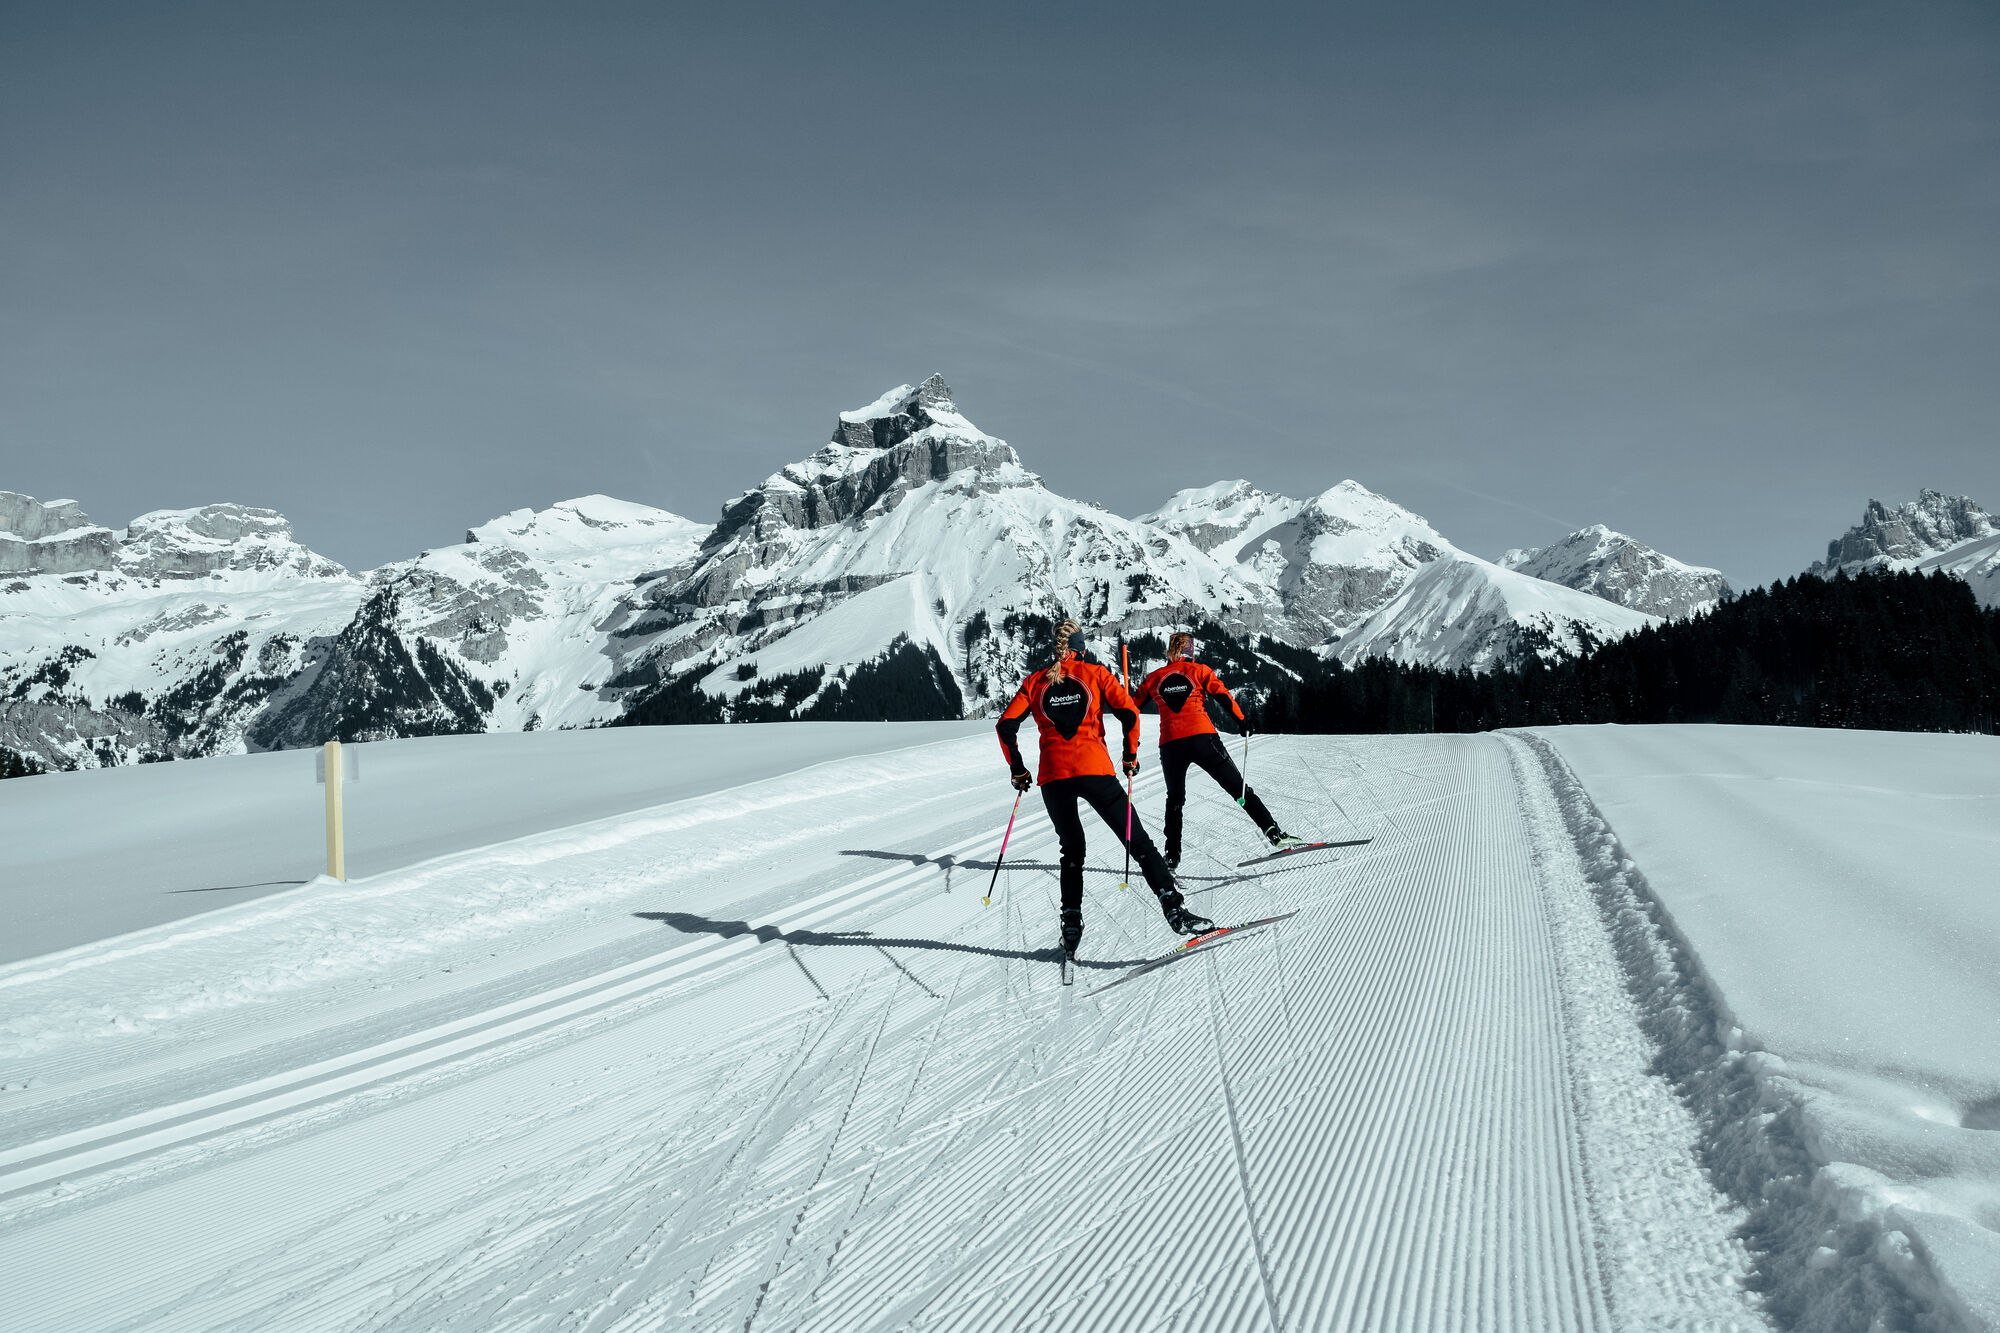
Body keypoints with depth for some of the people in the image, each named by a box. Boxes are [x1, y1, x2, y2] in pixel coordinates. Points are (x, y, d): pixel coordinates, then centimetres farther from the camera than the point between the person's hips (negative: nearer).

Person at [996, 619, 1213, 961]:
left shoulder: (1035, 682, 12)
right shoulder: (1094, 673, 7)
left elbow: (1006, 725, 4)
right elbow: (1129, 713, -3)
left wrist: (1017, 770, 13)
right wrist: (1130, 757, 8)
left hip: (1053, 776, 2)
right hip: (1094, 768, -2)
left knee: (1072, 850, 18)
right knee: (1138, 842, 1)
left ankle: (1071, 926, 9)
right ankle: (1174, 907, -12)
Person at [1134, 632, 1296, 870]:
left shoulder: (1154, 678, 13)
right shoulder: (1199, 670, 7)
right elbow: (1224, 696, 0)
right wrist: (1242, 720, 12)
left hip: (1170, 745, 2)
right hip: (1202, 738, -2)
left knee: (1175, 799, 19)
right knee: (1237, 787, 4)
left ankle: (1172, 856, 13)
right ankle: (1273, 833, -5)